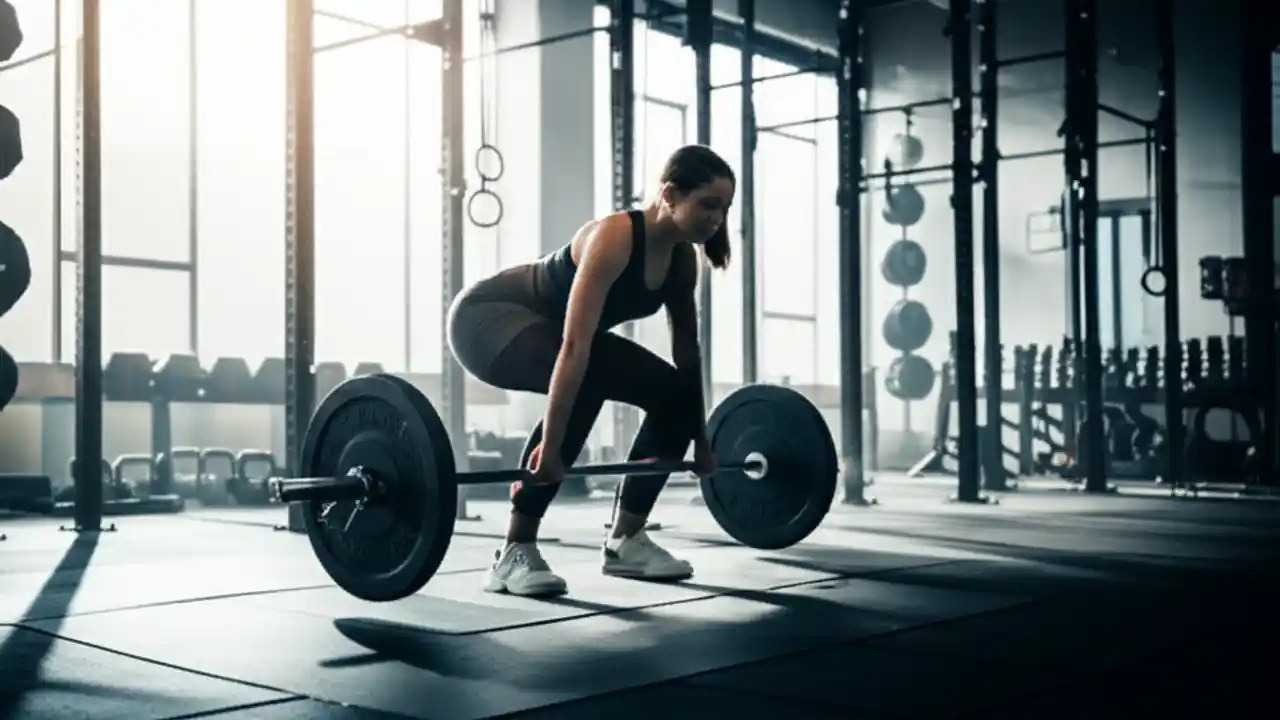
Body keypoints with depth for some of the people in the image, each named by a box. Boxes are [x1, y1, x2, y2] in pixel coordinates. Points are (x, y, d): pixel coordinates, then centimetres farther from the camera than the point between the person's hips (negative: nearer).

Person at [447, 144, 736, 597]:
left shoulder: (682, 259, -7)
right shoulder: (613, 238, -31)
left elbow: (687, 350, 3)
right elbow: (574, 349, -38)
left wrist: (701, 440, 6)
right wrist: (551, 448, -42)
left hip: (543, 328, 9)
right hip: (488, 318, -9)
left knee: (674, 393, 0)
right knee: (584, 387, -36)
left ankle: (626, 542, 8)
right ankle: (515, 554, -28)